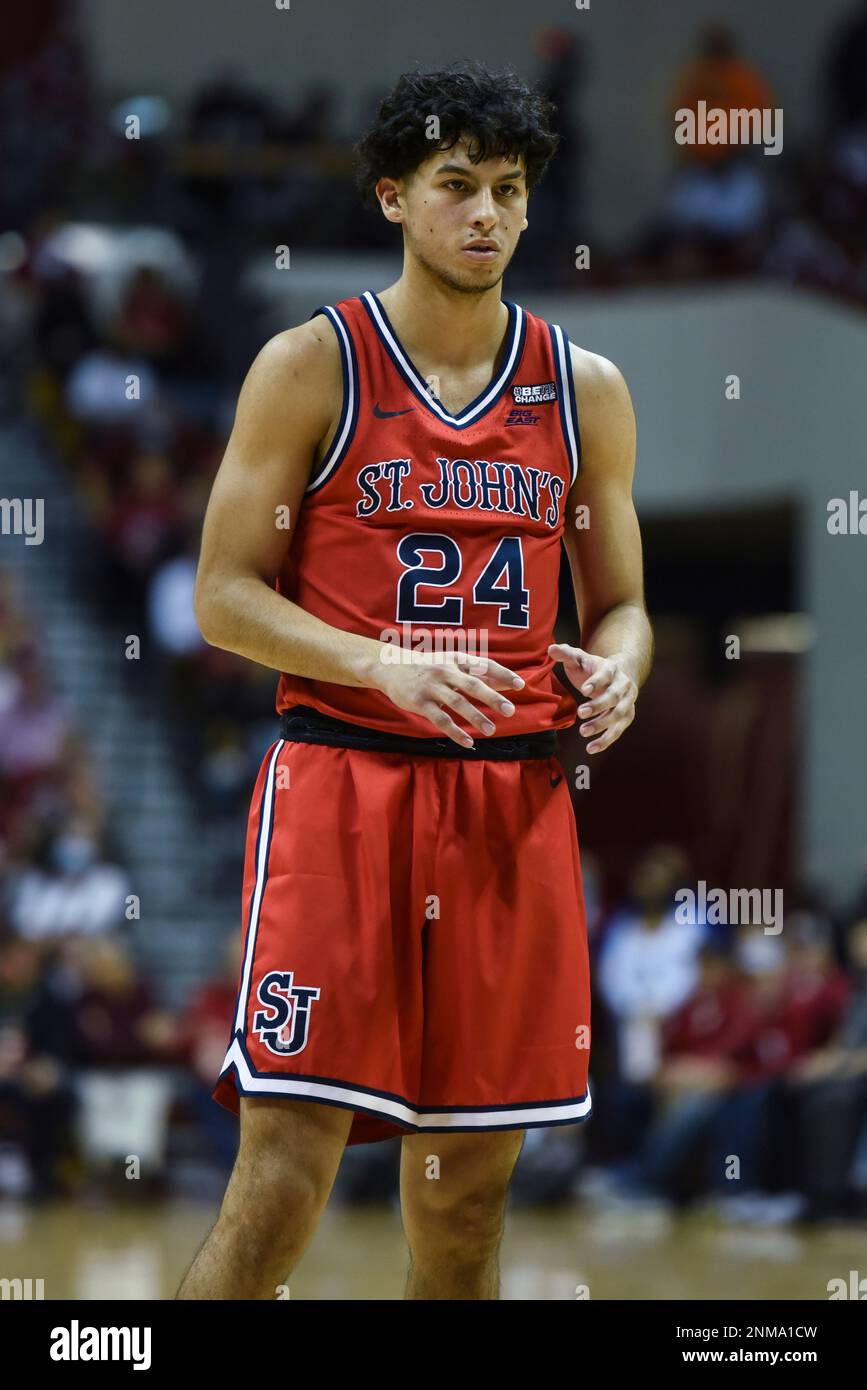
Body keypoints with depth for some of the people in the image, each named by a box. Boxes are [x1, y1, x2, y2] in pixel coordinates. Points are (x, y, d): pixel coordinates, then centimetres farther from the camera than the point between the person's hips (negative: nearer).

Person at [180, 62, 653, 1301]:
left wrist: (615, 671, -7)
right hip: (339, 781, -4)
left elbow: (620, 607, 17)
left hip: (513, 799, 4)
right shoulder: (313, 367, 0)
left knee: (468, 1191, 7)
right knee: (282, 1181, -11)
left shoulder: (584, 389, 10)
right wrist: (386, 665, -18)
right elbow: (224, 596, -2)